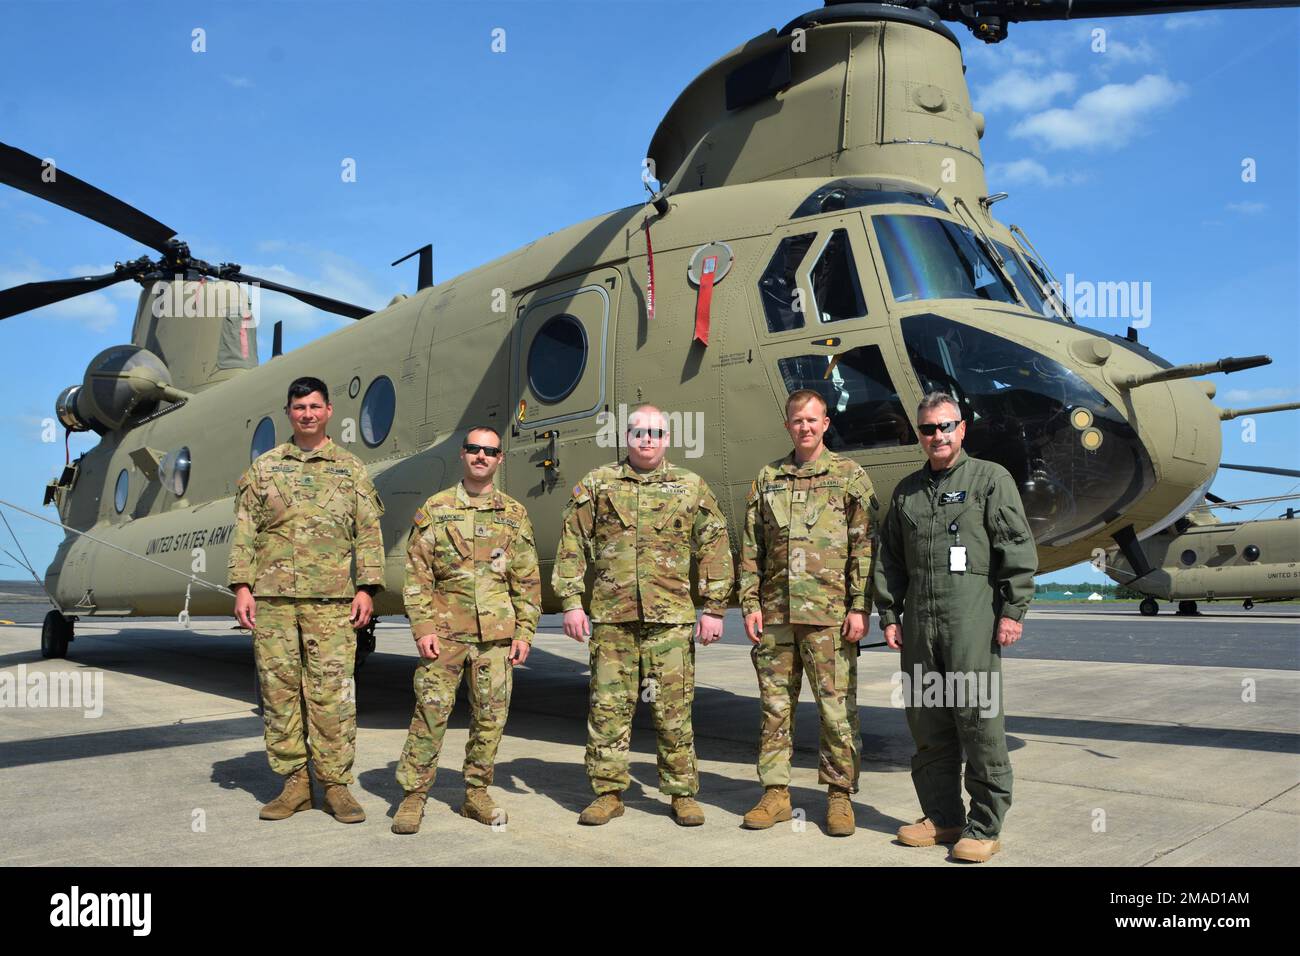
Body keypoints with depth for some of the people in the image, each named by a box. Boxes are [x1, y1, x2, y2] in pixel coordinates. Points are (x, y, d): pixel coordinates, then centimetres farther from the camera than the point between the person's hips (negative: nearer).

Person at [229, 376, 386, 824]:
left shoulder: (351, 468, 10)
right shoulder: (264, 467, 13)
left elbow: (368, 533, 6)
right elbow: (245, 531, 10)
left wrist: (366, 588, -3)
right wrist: (242, 587, 0)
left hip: (331, 599, -2)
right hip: (272, 596, 2)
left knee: (333, 692, -3)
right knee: (279, 690, 4)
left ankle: (335, 784, 6)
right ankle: (294, 782, 14)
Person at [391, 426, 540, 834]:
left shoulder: (514, 515, 9)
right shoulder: (434, 509, 5)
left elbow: (527, 582, 9)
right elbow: (416, 575, 2)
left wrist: (524, 633, 3)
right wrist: (422, 627, -6)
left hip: (496, 634, 2)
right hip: (444, 631, -2)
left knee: (491, 716, 7)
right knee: (431, 712, -2)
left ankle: (477, 794, 22)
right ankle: (413, 796, 10)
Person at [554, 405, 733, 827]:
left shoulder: (691, 487, 8)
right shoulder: (597, 484, 9)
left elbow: (715, 551, 7)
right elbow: (572, 547, 8)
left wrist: (714, 608, 2)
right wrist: (572, 602, 1)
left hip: (671, 619, -1)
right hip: (611, 617, 1)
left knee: (673, 709, 3)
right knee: (608, 707, 5)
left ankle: (683, 793, 17)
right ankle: (608, 792, 18)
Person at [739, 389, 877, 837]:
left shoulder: (850, 476, 4)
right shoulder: (768, 478, 13)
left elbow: (864, 548, -1)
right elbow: (751, 549, 12)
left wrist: (859, 607, -8)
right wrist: (750, 604, 5)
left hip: (829, 614, -3)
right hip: (776, 613, 4)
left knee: (837, 707, 1)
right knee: (775, 705, 8)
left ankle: (840, 796, 14)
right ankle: (775, 793, 19)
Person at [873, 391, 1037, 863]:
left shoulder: (991, 478, 4)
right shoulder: (906, 491, 18)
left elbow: (1018, 551, -2)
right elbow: (890, 560, 18)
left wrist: (1013, 610, -9)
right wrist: (889, 616, 12)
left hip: (972, 616, -5)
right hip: (919, 618, 5)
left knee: (979, 718, -4)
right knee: (927, 720, 8)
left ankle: (984, 827, 7)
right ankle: (942, 816, 21)